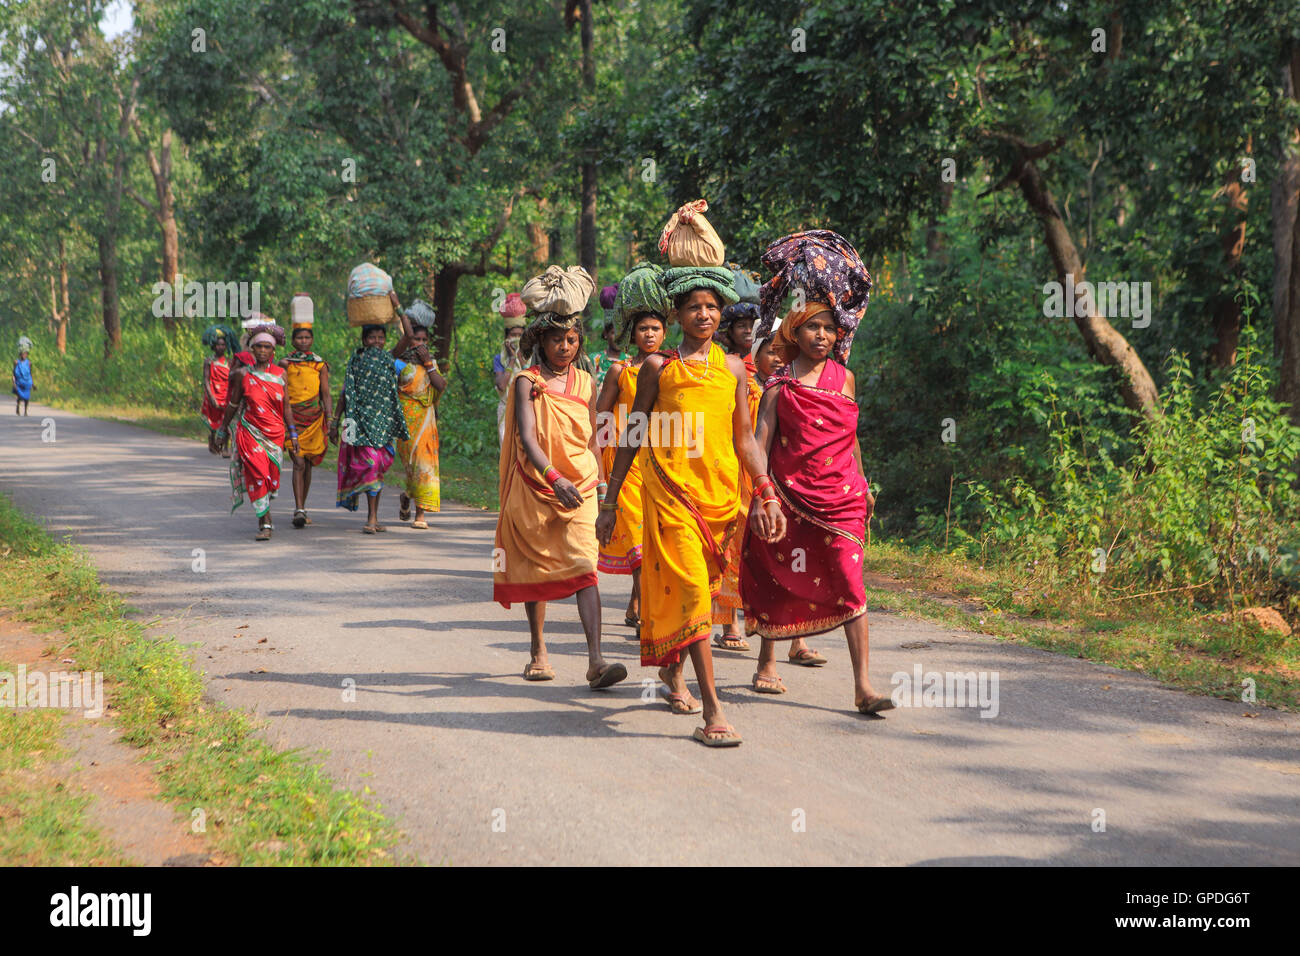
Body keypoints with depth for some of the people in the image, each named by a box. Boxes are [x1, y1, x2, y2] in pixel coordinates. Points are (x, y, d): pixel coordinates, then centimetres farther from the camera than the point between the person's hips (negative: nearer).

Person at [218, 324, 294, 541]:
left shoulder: (280, 373, 3)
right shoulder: (243, 374, -3)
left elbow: (286, 406, 7)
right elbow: (233, 404, 6)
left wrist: (293, 434, 5)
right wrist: (223, 430, 11)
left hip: (275, 434, 2)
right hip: (250, 432, -2)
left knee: (272, 475, 8)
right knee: (257, 474, -11)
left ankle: (264, 511, 34)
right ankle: (265, 523, -8)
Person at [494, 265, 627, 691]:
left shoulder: (584, 382, 7)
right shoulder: (528, 381, -6)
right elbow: (527, 438, -20)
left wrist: (599, 484, 18)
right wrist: (554, 478, -35)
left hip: (580, 487, 1)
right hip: (534, 490, -1)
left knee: (583, 567, -14)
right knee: (535, 569, 12)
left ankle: (596, 661, -23)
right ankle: (538, 651, 30)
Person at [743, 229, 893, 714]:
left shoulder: (843, 377, 8)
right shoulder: (780, 387, -2)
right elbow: (761, 443, -6)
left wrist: (863, 486, 20)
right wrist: (765, 495, -16)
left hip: (840, 496, 2)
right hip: (792, 496, -2)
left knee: (849, 582, -9)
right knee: (779, 582, 11)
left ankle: (863, 686, -12)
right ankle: (766, 665, 32)